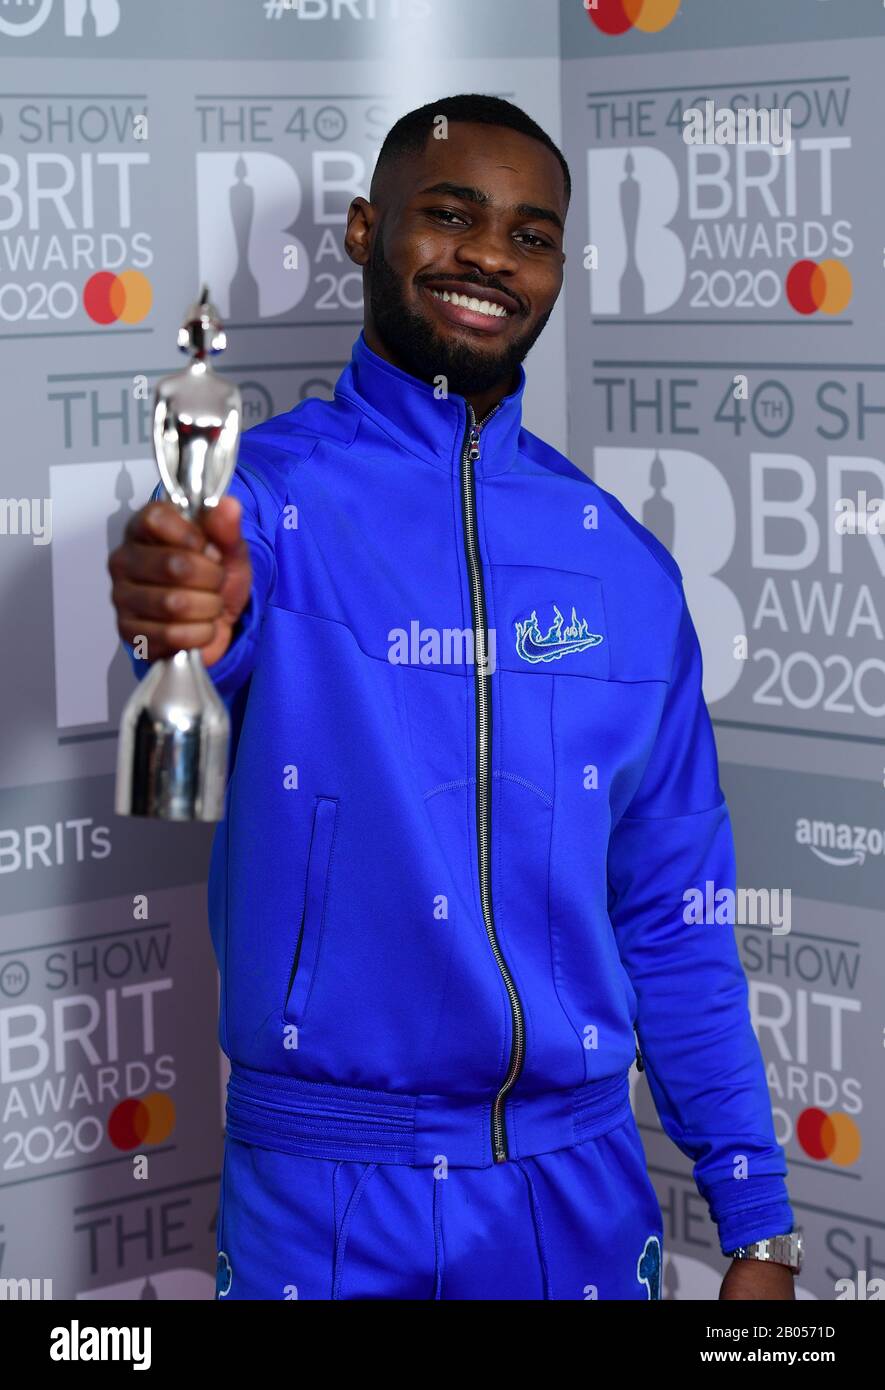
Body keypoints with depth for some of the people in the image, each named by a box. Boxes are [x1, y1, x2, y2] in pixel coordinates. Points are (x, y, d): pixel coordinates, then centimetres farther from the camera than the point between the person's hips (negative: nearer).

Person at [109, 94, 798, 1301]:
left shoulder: (626, 566, 5)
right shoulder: (259, 490, -3)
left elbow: (676, 919, 8)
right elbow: (210, 628, -26)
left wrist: (758, 1224, 4)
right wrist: (191, 614, -50)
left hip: (577, 1188, 2)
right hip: (323, 1195, -2)